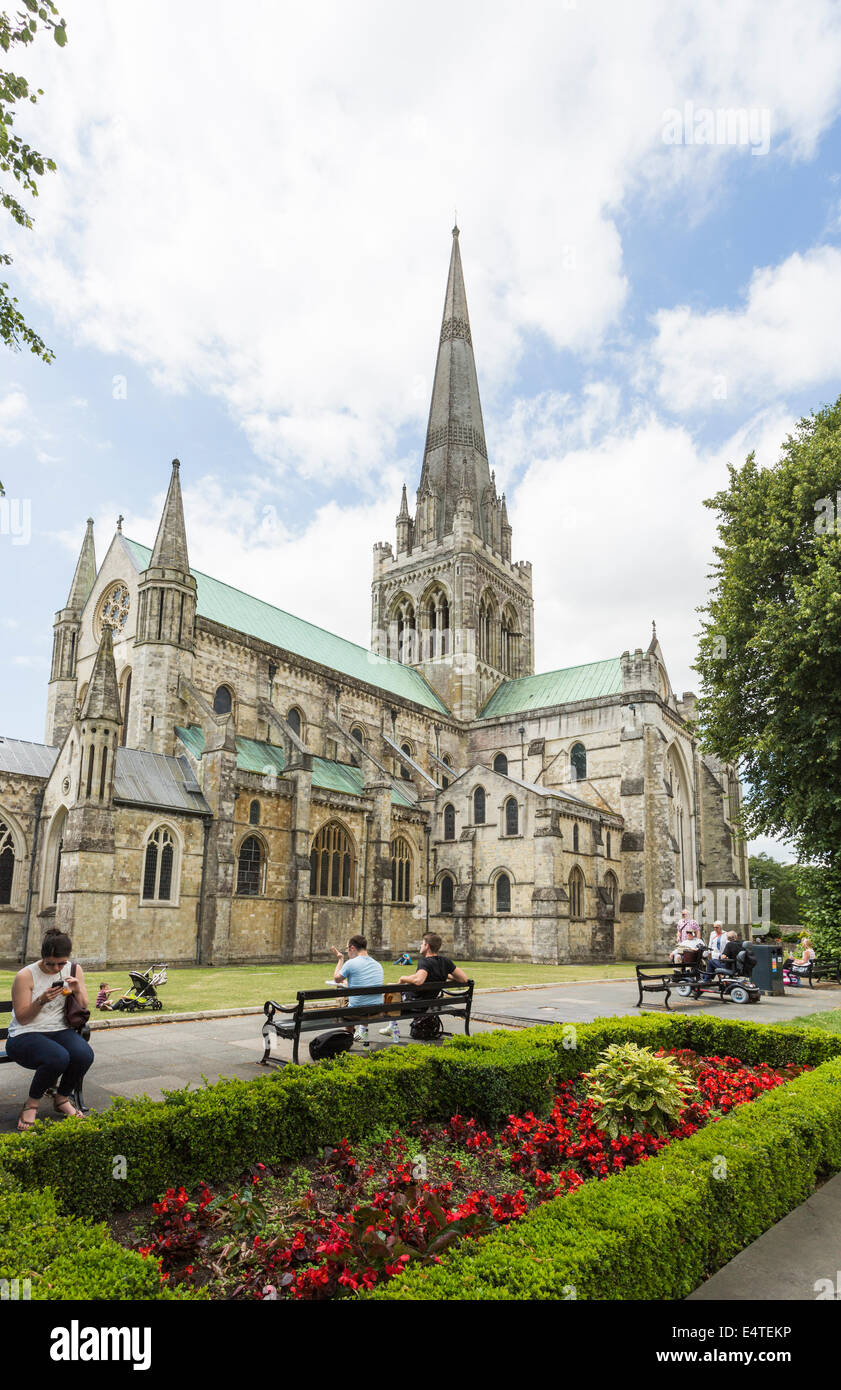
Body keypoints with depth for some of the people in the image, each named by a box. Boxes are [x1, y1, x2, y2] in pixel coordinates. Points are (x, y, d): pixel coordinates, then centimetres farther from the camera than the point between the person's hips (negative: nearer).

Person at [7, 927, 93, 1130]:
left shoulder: (74, 970, 4)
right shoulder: (26, 976, -9)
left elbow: (83, 1010, 9)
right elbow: (21, 1018, -7)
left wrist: (78, 991, -12)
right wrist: (41, 1001, -24)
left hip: (59, 1031, 4)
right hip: (25, 1036, -4)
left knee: (84, 1054, -29)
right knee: (58, 1057, -36)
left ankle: (62, 1099, 2)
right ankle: (32, 1104, -6)